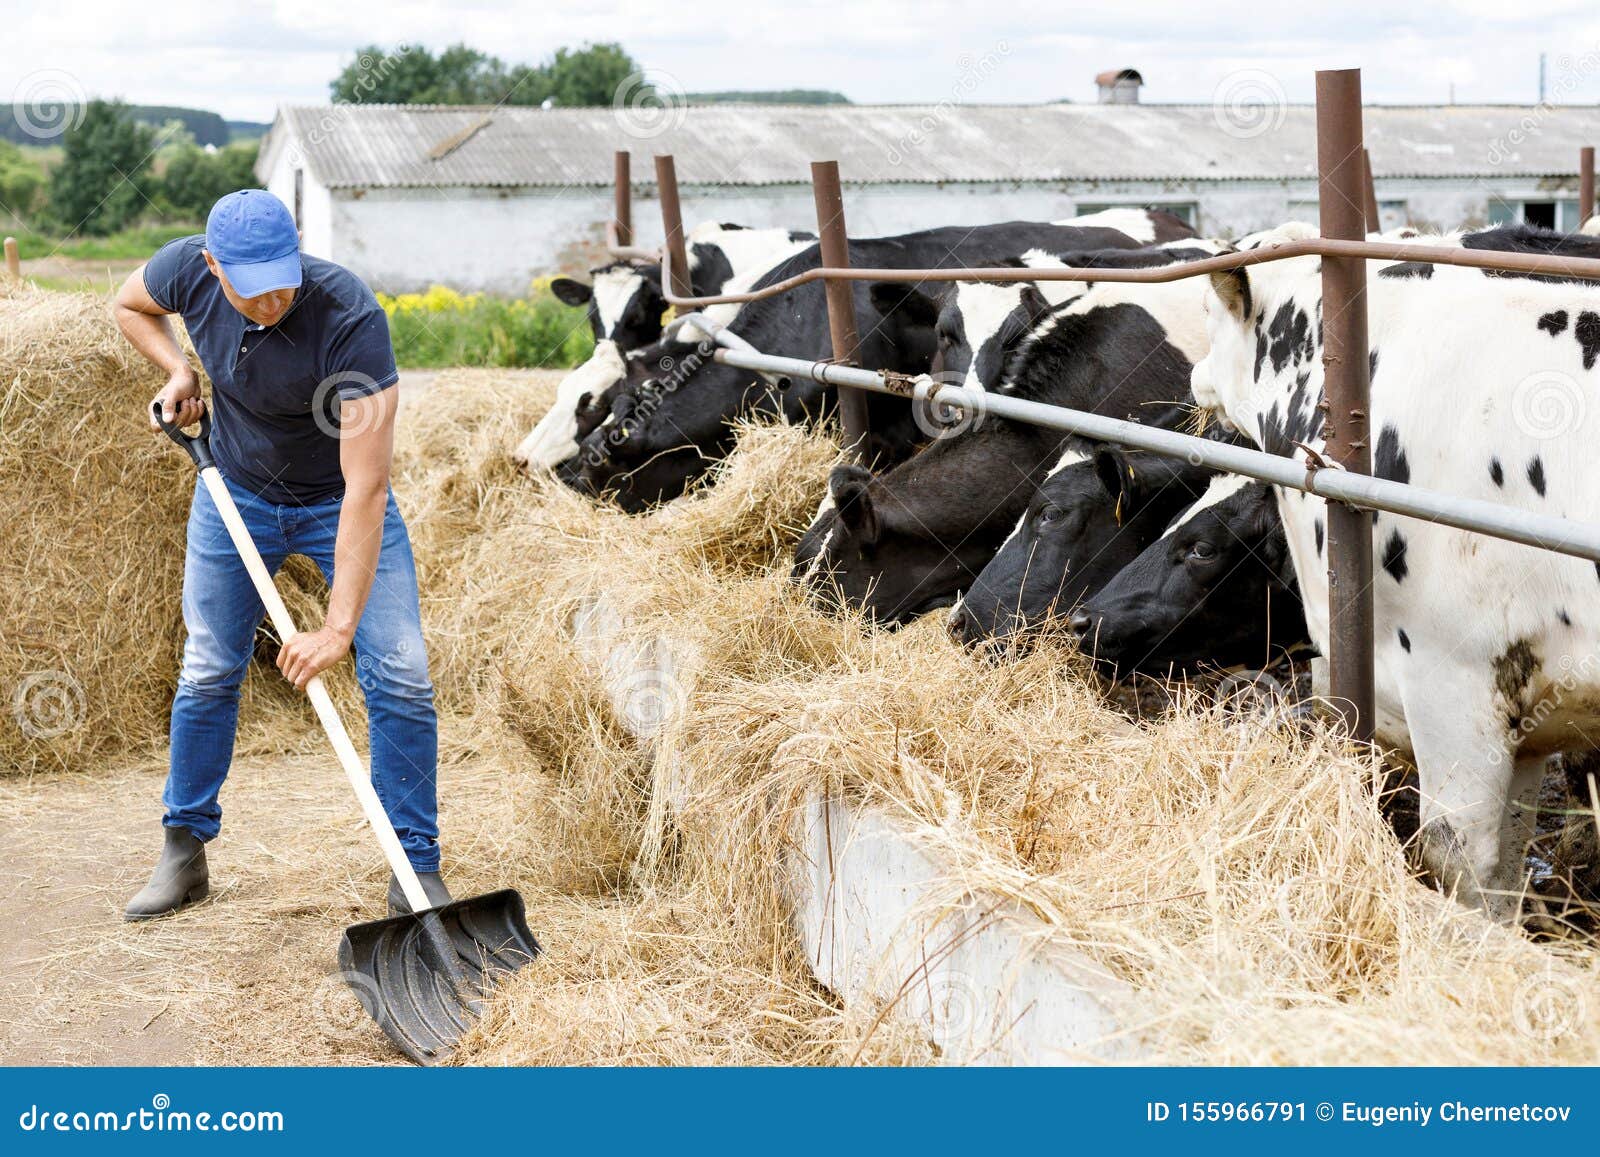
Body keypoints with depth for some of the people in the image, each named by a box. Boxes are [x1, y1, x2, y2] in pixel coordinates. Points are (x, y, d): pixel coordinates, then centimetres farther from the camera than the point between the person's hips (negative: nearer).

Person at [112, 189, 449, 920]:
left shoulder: (351, 318, -37)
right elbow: (130, 304, 6)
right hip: (236, 494, 3)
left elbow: (366, 487, -40)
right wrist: (177, 370, -13)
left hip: (341, 503, -3)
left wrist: (339, 625, -43)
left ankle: (417, 869, 0)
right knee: (207, 674, 6)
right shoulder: (187, 271, -22)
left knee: (400, 680, -11)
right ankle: (183, 853, 22)